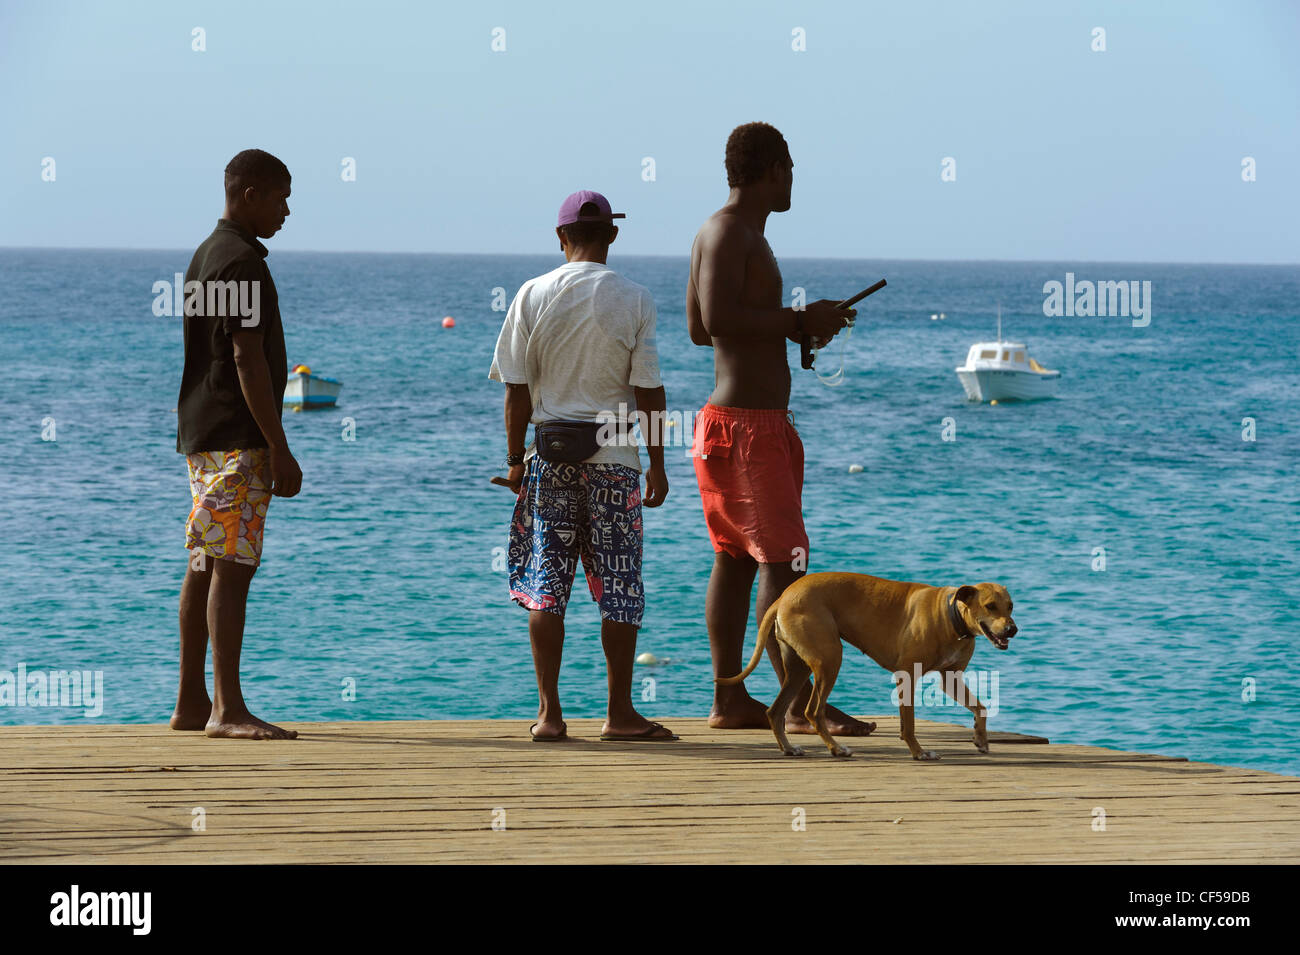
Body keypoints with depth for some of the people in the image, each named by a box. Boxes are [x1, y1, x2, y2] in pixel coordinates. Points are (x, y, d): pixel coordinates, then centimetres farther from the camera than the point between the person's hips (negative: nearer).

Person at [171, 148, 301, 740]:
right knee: (233, 566, -12)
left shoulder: (205, 257, 18)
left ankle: (192, 703, 13)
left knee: (206, 567, 11)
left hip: (202, 432, 10)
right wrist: (279, 448, -18)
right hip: (238, 438, -10)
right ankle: (228, 709, -14)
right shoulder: (241, 262, -14)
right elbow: (248, 359, -19)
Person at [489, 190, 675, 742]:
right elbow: (649, 391, -4)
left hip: (550, 455, 1)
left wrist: (516, 458, 8)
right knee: (619, 587, 5)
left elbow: (517, 387, -1)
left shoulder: (533, 296, -1)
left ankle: (549, 712, 3)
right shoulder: (634, 301, -4)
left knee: (545, 585, 5)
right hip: (614, 457, -1)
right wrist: (657, 465, 4)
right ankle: (619, 713, 6)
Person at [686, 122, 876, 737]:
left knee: (734, 560, 10)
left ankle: (730, 700, 11)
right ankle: (801, 703, -14)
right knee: (783, 559, -12)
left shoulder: (725, 232, 19)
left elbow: (697, 328, 23)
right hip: (748, 426, -11)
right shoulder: (730, 231, -13)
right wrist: (799, 320, -17)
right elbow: (716, 319, -25)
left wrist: (797, 327, 18)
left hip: (730, 420, 11)